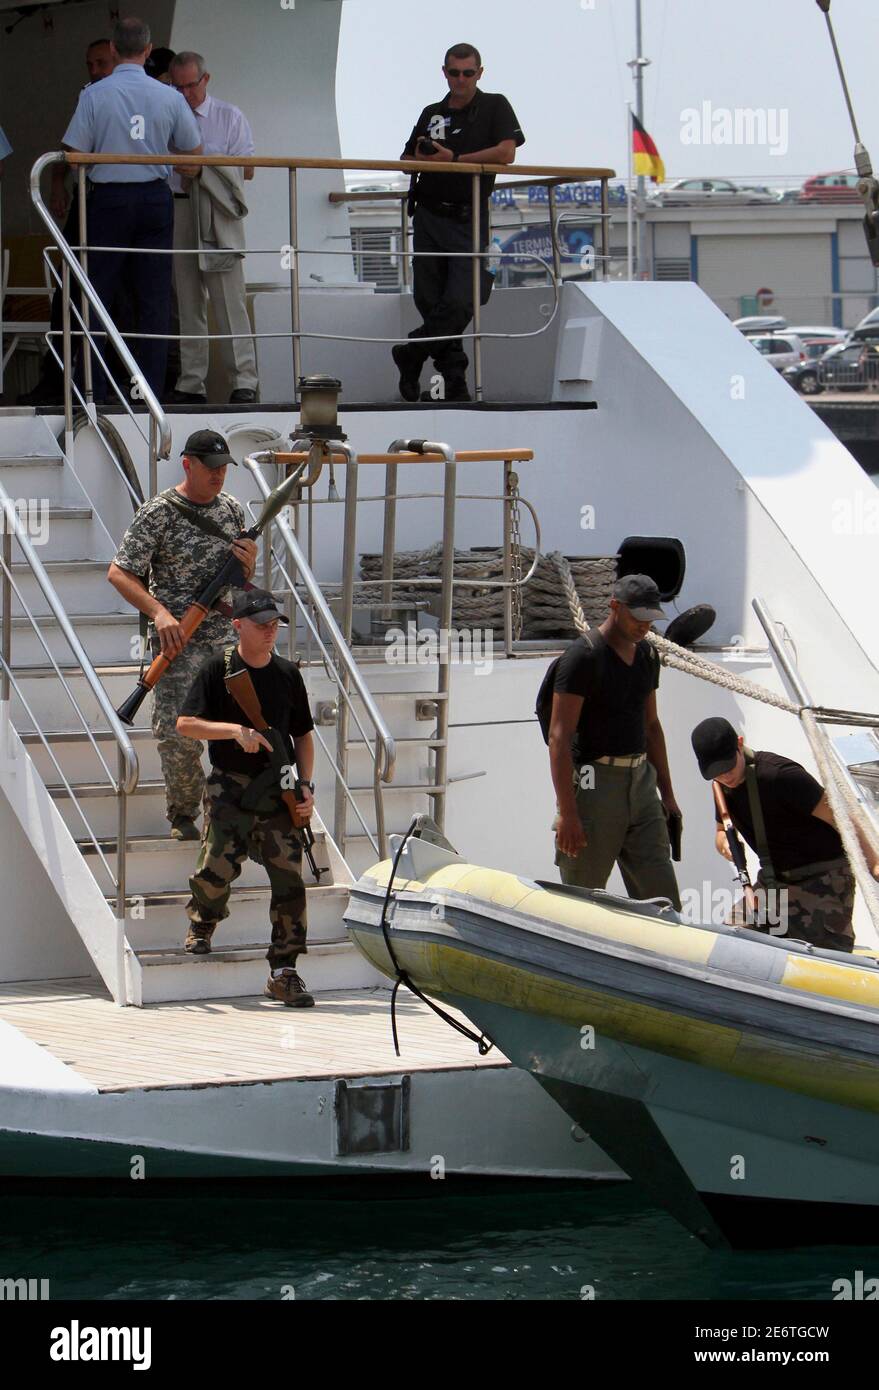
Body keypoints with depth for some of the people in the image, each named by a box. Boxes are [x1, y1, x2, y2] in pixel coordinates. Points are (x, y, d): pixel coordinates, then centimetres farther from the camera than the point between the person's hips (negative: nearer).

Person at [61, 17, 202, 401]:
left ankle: (93, 388, 3)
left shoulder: (94, 96, -10)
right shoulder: (169, 97, -3)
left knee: (97, 294, 5)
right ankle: (151, 388, 7)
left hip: (108, 198, -2)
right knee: (154, 297, 7)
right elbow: (193, 152, 8)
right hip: (155, 197, 2)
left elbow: (74, 155, -9)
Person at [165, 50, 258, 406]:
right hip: (178, 212, 3)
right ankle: (191, 384, 9)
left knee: (228, 298, -8)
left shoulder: (230, 117, 6)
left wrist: (203, 167, -15)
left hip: (217, 216, -3)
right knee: (188, 301, 6)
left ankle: (243, 380, -7)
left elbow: (246, 169, -3)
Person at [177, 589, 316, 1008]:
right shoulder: (219, 669, -1)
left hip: (279, 790, 3)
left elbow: (302, 734, 17)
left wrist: (306, 785, 5)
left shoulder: (287, 674, 10)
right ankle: (201, 926, 20)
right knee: (216, 868, -14)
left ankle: (283, 972, -1)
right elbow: (185, 723, -5)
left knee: (289, 878, -6)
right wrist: (236, 730, -18)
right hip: (230, 789, -3)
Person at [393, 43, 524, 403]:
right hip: (429, 219, 4)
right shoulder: (431, 114, 16)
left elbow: (505, 153, -11)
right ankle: (453, 377, 9)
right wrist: (420, 159, -4)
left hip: (469, 221, -4)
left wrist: (454, 159, -12)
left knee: (460, 302, -14)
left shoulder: (494, 107, 3)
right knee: (430, 301, 1)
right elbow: (406, 160, 20)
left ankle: (410, 354, 4)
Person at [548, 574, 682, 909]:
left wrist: (667, 793, 21)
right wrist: (567, 812, -21)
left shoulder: (647, 655, 12)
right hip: (594, 782, -7)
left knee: (662, 900, 3)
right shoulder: (583, 656, -12)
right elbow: (559, 736, -16)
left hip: (640, 781, 7)